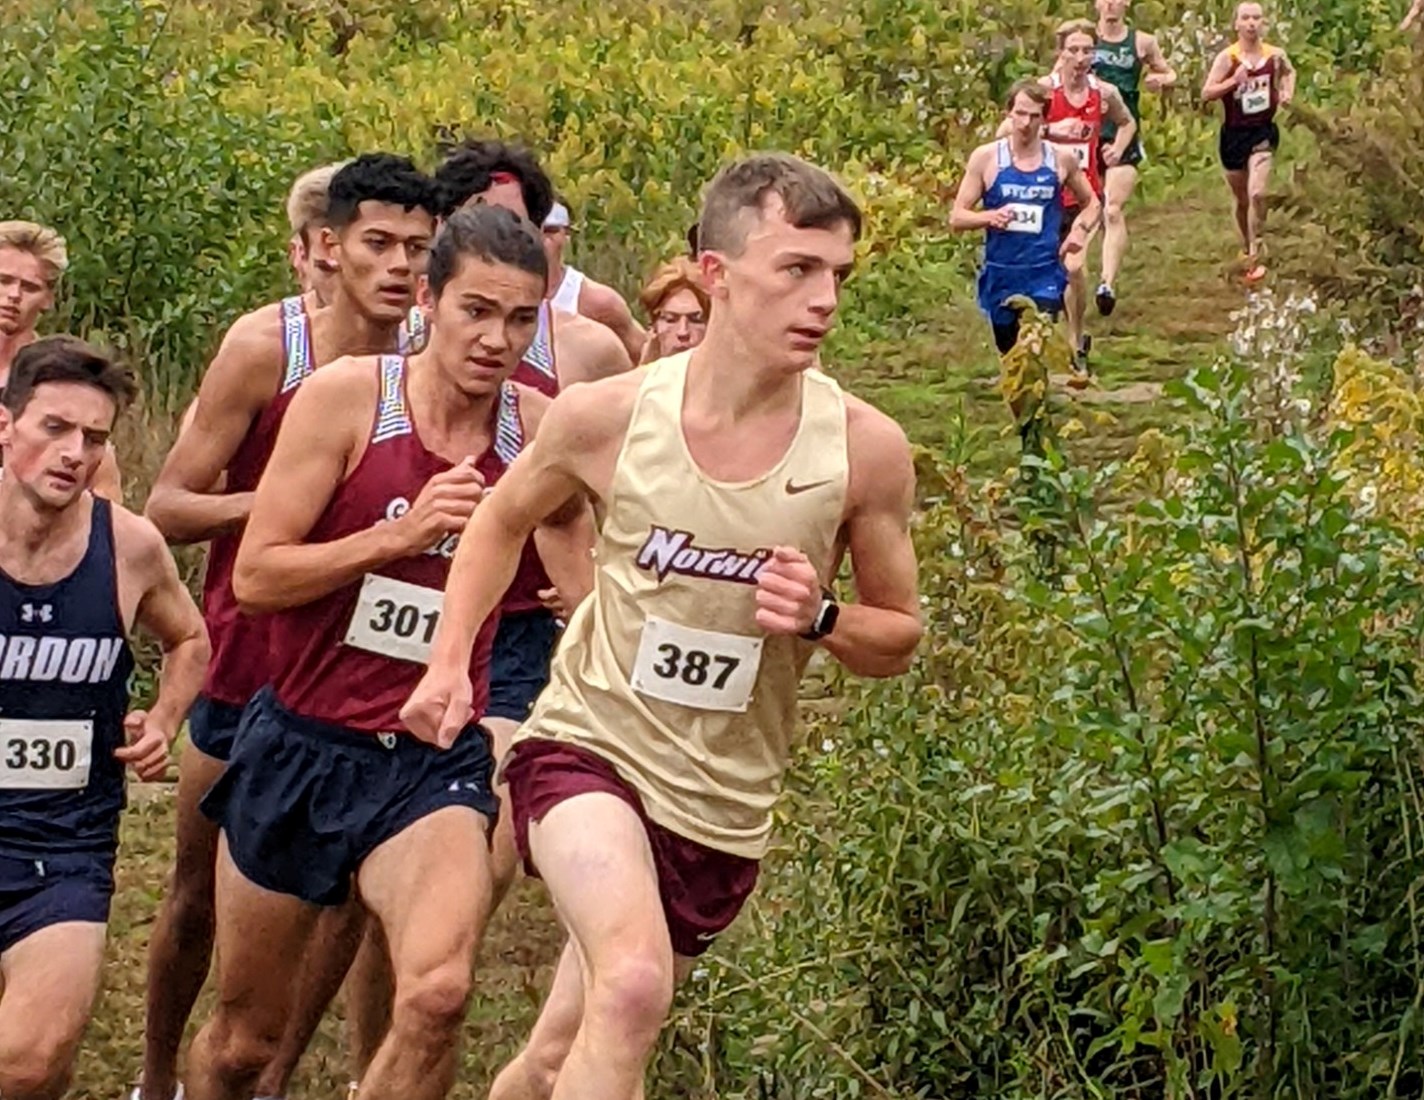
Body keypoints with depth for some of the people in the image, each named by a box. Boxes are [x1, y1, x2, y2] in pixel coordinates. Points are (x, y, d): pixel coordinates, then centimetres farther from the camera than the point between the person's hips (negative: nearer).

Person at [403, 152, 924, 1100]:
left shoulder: (866, 450, -11)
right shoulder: (609, 416, -11)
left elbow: (899, 636, 3)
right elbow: (505, 519, 11)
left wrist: (821, 620, -19)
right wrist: (450, 663, 0)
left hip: (724, 804, 3)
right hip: (589, 748, -2)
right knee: (633, 986, -30)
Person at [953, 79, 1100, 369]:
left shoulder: (1061, 160, 2)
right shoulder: (986, 158, -1)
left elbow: (1091, 203, 19)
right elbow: (957, 217, 0)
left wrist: (1081, 228, -3)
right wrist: (989, 217, -21)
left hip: (1045, 276, -1)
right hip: (1001, 277, 1)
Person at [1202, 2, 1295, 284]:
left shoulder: (1275, 55, -1)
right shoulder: (1227, 57, -9)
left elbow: (1289, 72, 23)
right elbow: (1206, 93, -15)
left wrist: (1288, 92, 5)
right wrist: (1234, 81, -27)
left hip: (1263, 132, 0)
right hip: (1234, 133, 0)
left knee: (1257, 194, -19)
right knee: (1241, 200, 13)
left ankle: (1255, 256, -12)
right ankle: (1247, 249, 37)